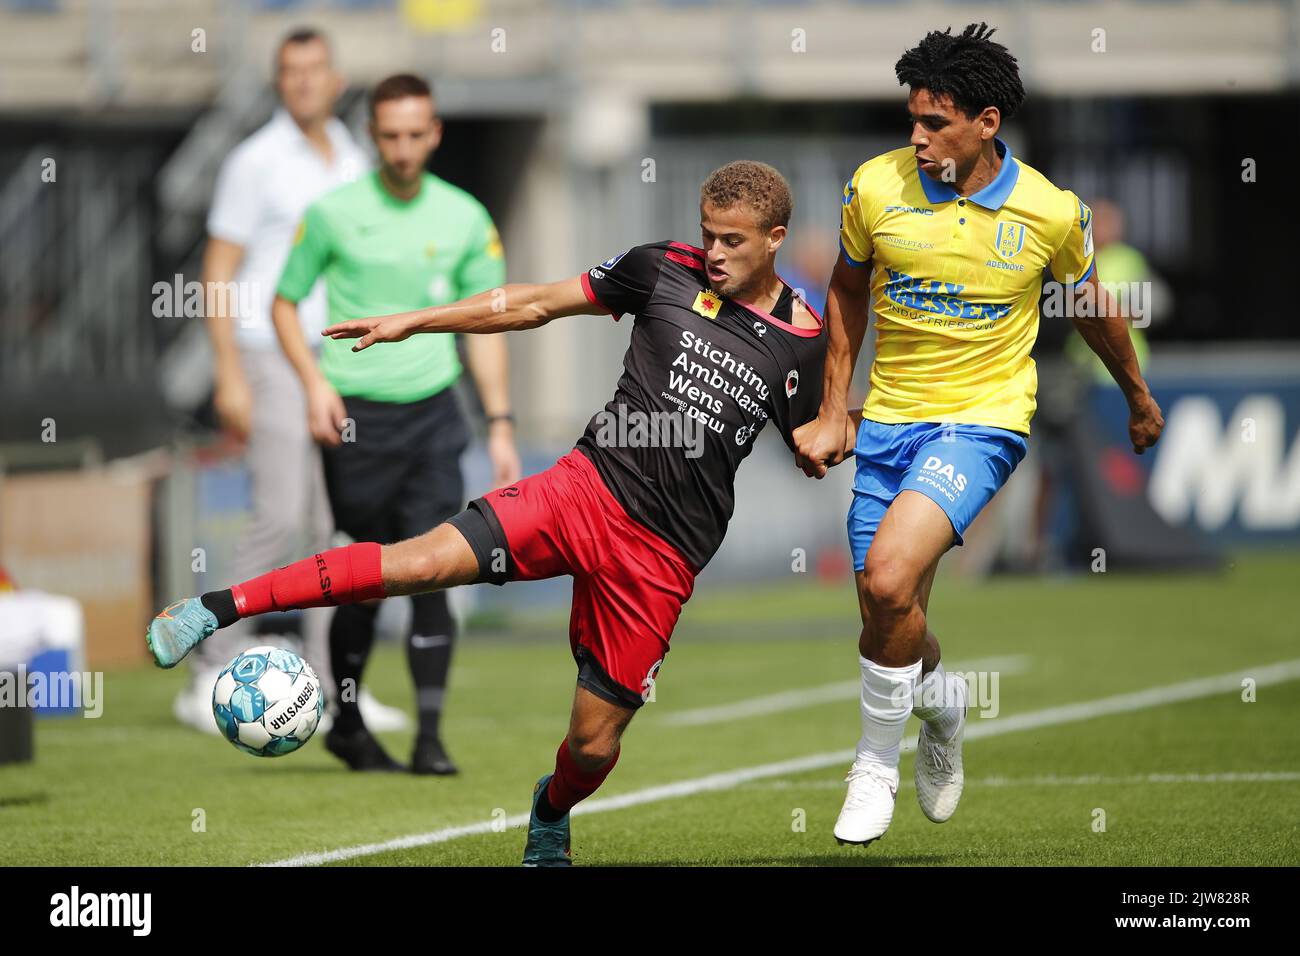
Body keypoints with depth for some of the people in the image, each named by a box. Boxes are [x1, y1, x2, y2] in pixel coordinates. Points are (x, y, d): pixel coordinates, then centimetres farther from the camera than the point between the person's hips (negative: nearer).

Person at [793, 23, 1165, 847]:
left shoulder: (1052, 212, -10)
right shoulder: (876, 186, -6)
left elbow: (1092, 309, 11)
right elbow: (848, 290, 12)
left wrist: (1140, 398, 25)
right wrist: (833, 412, 10)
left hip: (983, 417, -4)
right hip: (888, 421, 4)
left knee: (889, 576, -26)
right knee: (893, 624, 5)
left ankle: (876, 764, -6)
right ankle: (943, 705, 42)